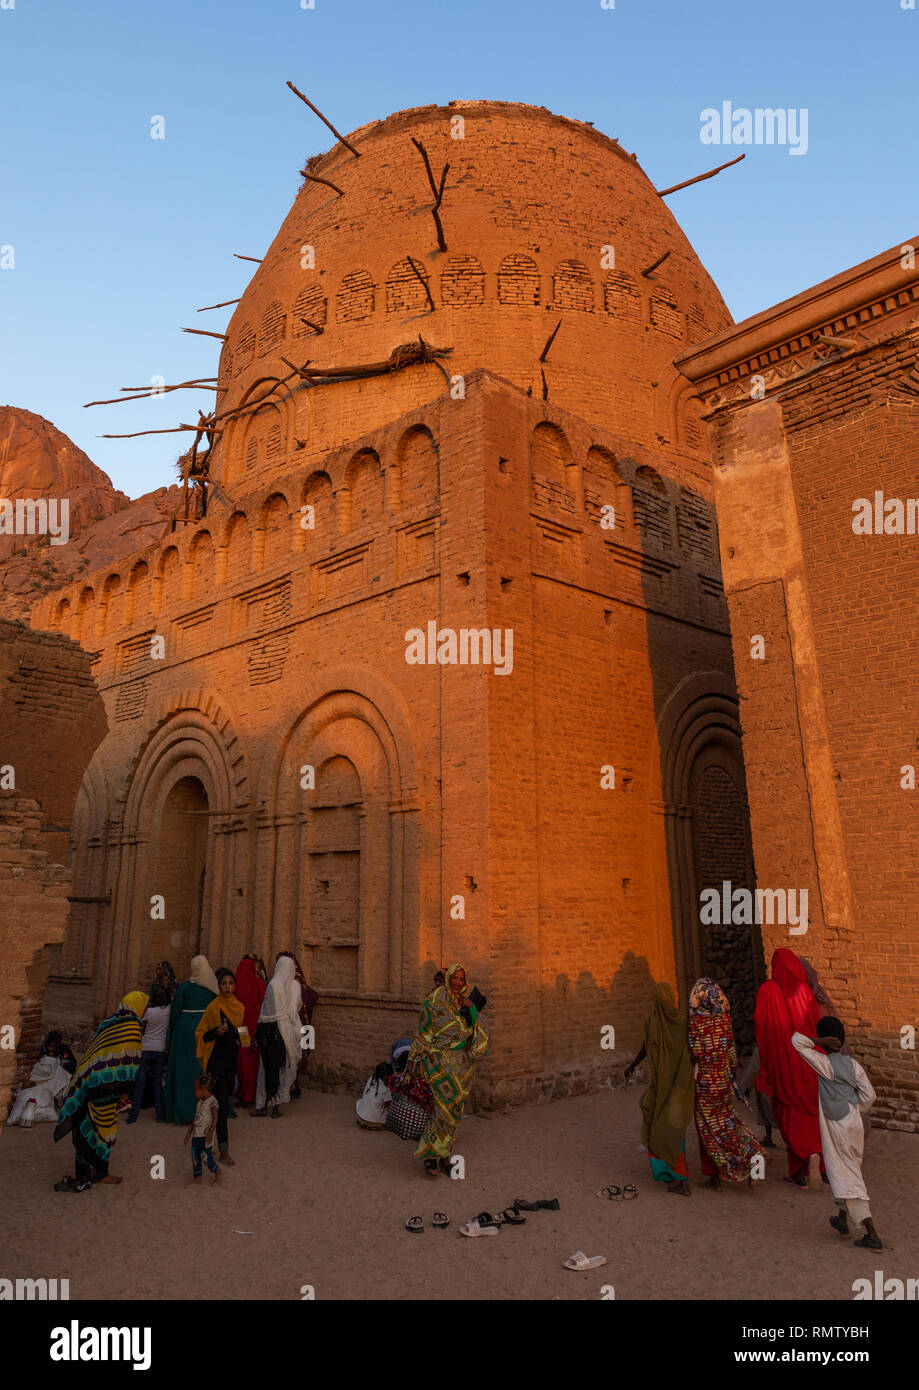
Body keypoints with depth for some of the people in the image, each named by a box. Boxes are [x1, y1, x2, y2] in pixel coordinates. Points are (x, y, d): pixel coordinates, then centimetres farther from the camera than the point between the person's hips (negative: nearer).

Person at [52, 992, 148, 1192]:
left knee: (87, 1127, 15)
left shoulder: (109, 1024, 14)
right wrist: (125, 1092, -10)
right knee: (106, 1128, 5)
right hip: (105, 1085, -8)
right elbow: (129, 1063, -16)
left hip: (87, 1081, 8)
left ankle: (82, 1172, 23)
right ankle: (100, 1172, 16)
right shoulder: (132, 1027, -11)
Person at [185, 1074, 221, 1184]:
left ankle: (216, 1171, 17)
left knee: (206, 1155, -6)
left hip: (205, 1134, -7)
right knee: (195, 1156, 6)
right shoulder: (199, 1102, 11)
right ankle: (197, 1176, 19)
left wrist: (210, 1133, -19)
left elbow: (215, 1119, -15)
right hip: (196, 1133, 7)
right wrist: (189, 1131, 20)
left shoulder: (212, 1102, -14)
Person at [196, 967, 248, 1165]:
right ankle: (224, 1152, -5)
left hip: (231, 1060, 6)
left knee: (223, 1102, 12)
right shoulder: (213, 1007, -9)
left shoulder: (239, 1007, 9)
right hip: (216, 1061, -6)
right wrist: (216, 1031, -23)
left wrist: (244, 1040, 5)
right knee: (222, 1105, -9)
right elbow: (201, 1034, -6)